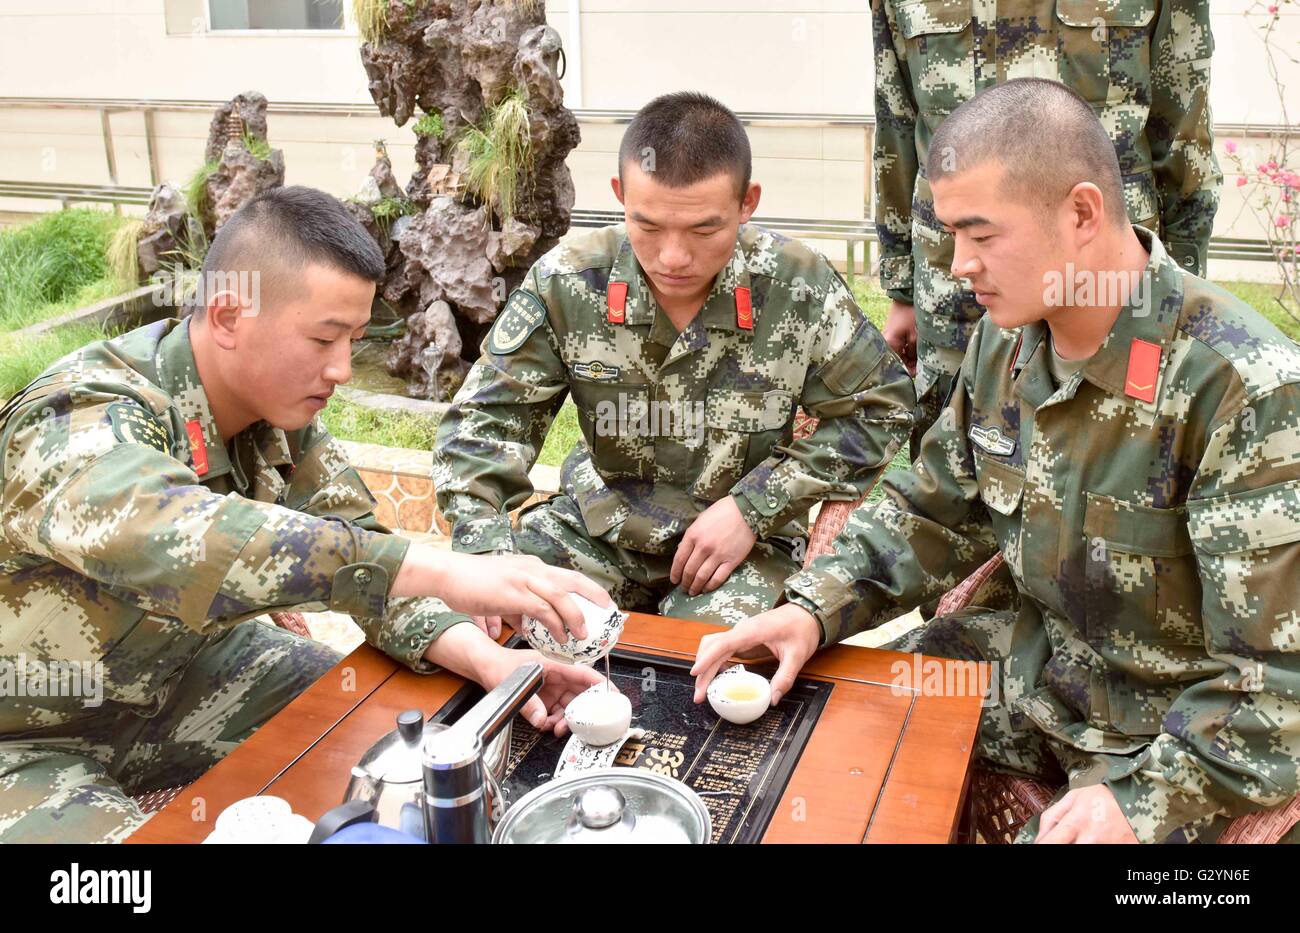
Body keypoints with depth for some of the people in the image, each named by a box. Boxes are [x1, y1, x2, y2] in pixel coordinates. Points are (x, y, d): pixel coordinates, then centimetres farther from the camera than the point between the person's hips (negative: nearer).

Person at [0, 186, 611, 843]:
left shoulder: (280, 413, -8)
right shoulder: (83, 415, -30)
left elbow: (354, 543, -6)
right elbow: (165, 536, -50)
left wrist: (485, 658, -24)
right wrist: (438, 571, -56)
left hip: (184, 672, 6)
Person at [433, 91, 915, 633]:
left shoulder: (798, 288, -15)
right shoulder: (566, 281, -12)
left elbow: (881, 410, -4)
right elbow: (484, 419, -8)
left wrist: (753, 508, -13)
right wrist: (485, 549, -27)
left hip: (745, 540, -1)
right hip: (596, 525, 2)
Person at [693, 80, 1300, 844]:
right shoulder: (1007, 338, -5)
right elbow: (937, 512, 6)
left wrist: (1146, 800, -31)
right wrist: (816, 610, -8)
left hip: (1183, 722, -5)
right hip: (1041, 662, 6)